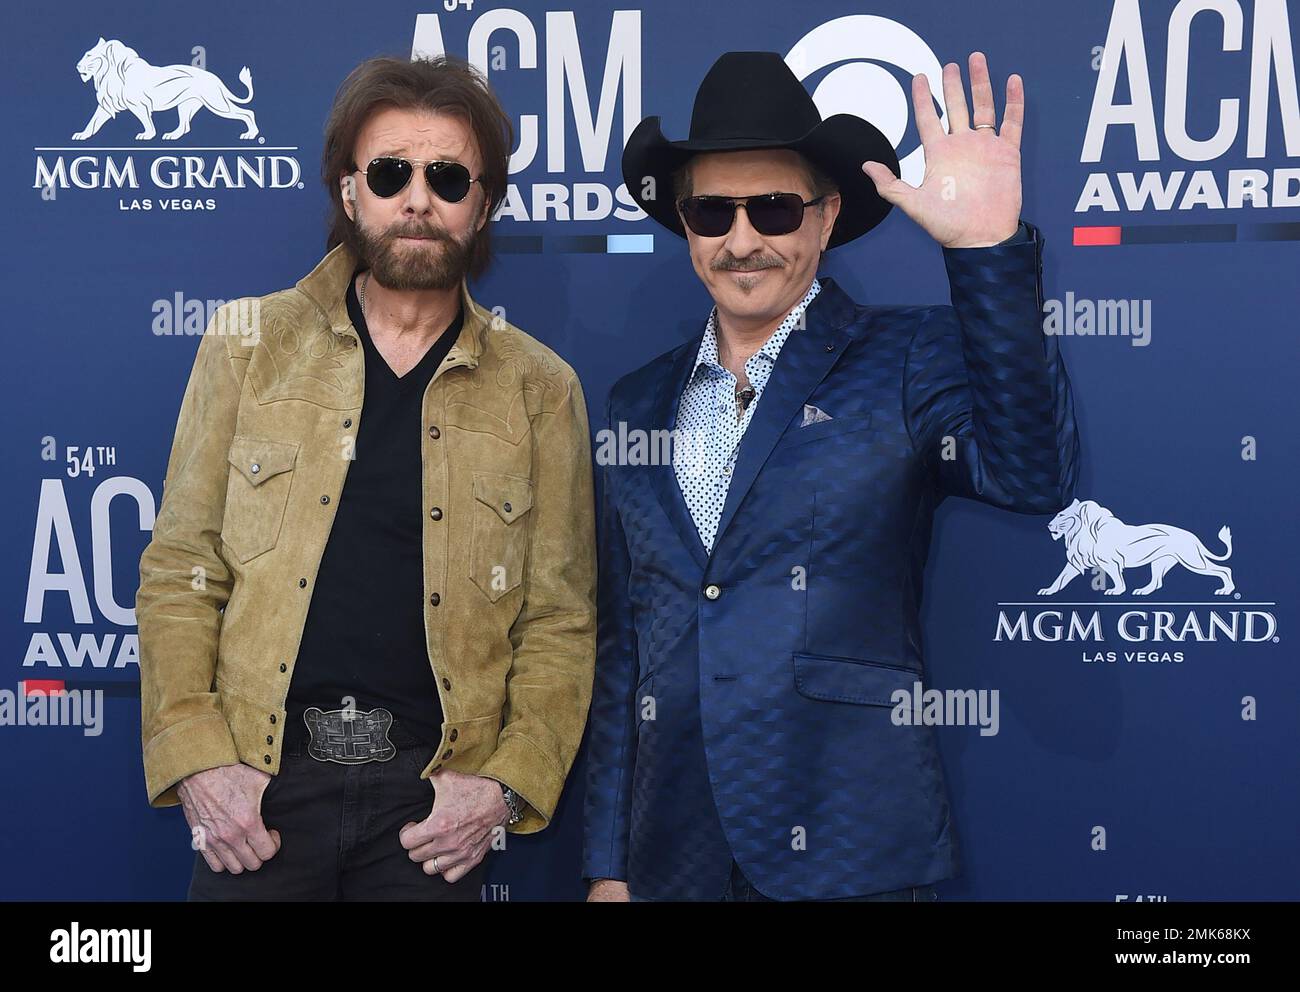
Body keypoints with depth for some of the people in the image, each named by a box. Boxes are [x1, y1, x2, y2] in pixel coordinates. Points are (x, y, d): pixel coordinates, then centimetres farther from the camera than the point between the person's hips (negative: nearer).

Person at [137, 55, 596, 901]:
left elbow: (561, 620, 4)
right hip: (259, 782, 0)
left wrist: (509, 782, -8)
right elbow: (180, 572, 3)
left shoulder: (540, 389, 5)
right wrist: (194, 759, -7)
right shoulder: (251, 344, 5)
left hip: (433, 795, 0)